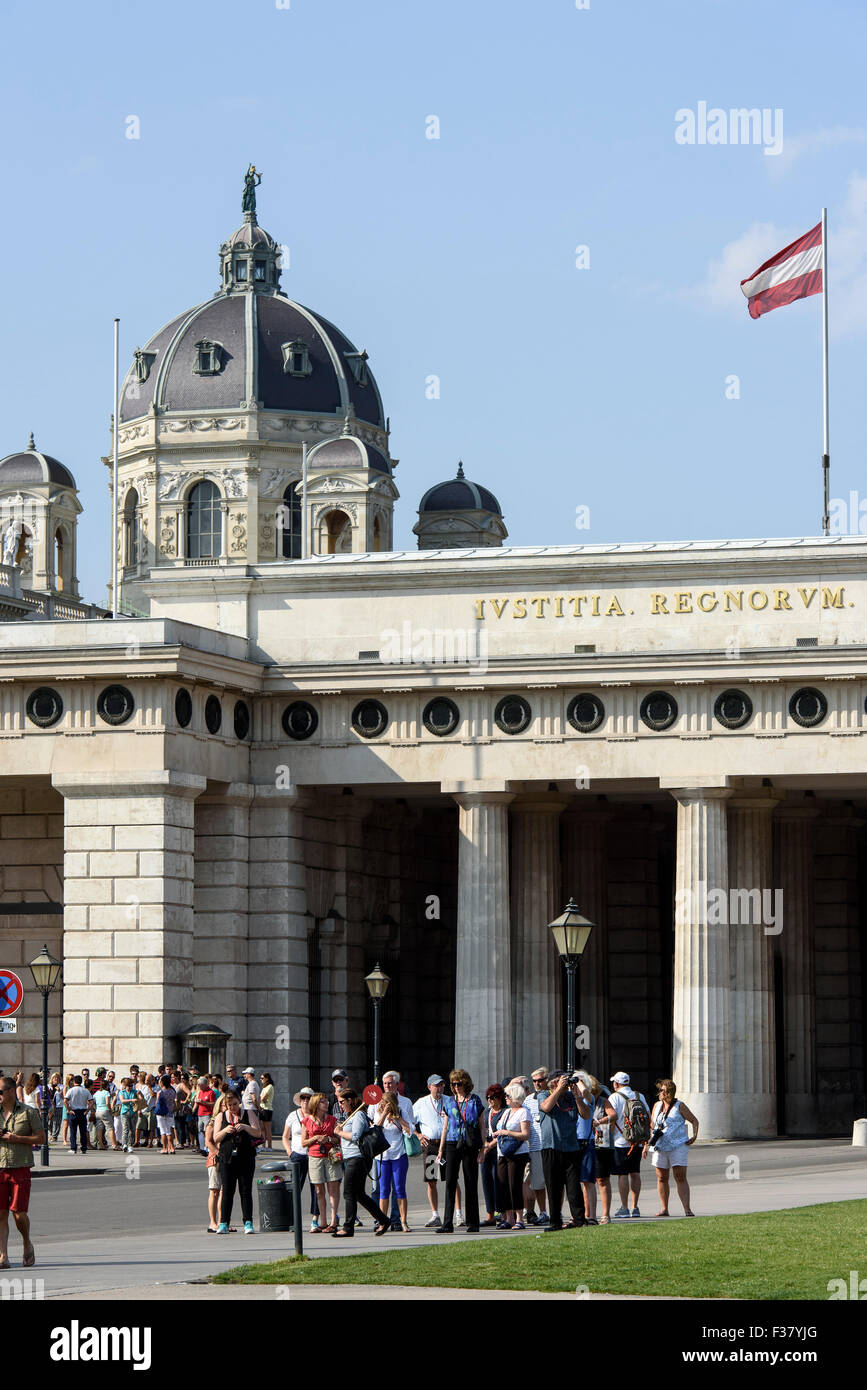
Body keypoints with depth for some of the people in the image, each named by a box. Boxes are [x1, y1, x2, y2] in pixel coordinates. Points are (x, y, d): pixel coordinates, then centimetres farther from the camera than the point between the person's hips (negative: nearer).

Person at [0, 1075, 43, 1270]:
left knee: (19, 1211, -6)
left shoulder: (29, 1112, 2)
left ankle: (27, 1243, 22)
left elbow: (41, 1138, 1)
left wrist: (17, 1138, -12)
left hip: (20, 1168, -3)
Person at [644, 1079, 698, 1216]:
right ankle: (664, 1209, 14)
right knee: (661, 1178, 5)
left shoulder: (679, 1106, 1)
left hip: (678, 1146, -5)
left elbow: (694, 1120, 7)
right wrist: (646, 1144, 16)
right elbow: (651, 1127, 21)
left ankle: (687, 1209, -14)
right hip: (660, 1147, 5)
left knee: (680, 1177, -11)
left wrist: (694, 1136, -6)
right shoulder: (657, 1106, 15)